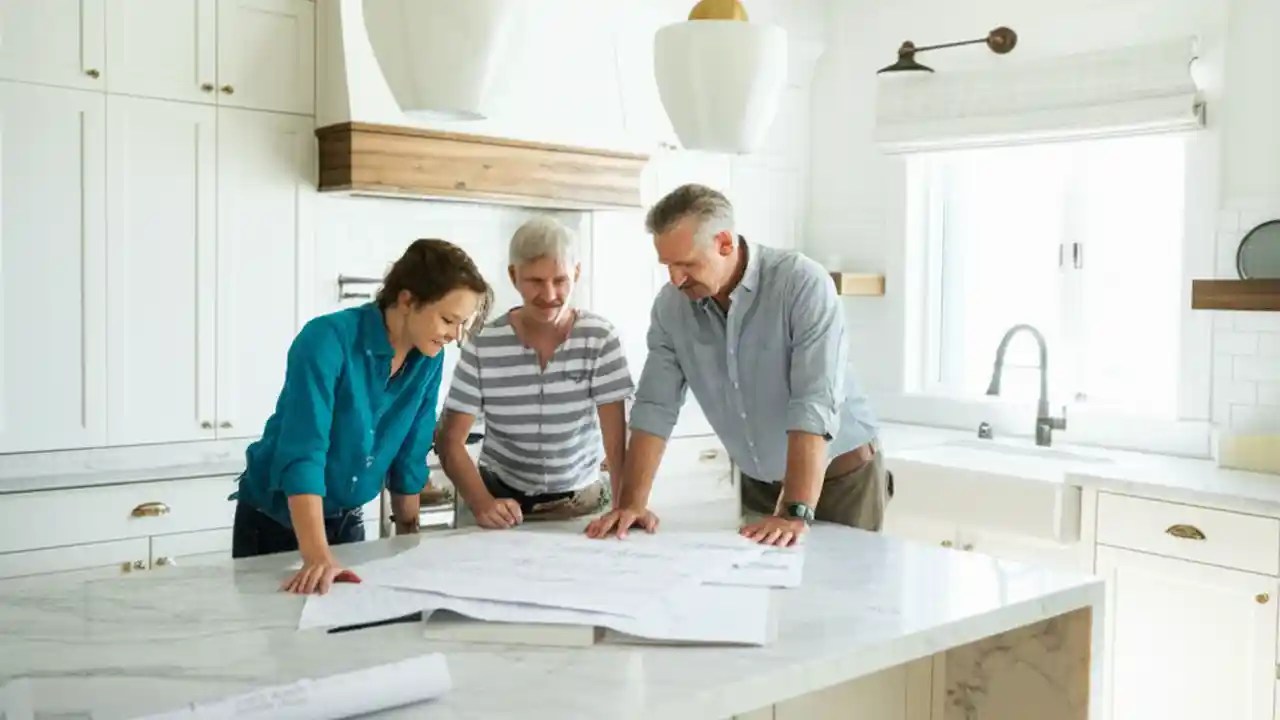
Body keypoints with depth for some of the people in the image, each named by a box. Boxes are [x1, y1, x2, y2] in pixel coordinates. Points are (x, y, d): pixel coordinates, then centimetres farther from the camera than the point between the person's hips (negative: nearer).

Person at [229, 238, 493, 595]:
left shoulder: (428, 359, -8)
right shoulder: (328, 339, -25)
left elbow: (409, 457, 1)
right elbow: (303, 452, -32)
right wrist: (317, 557, -41)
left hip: (347, 522, 5)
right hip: (275, 520, -5)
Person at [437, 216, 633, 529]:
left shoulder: (599, 338, -9)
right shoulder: (483, 346, -8)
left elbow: (616, 434, -12)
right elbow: (451, 441, -6)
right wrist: (482, 503, -23)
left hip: (581, 500, 0)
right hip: (501, 494, 1)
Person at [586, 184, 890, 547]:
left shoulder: (803, 284, -24)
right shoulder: (671, 304, -8)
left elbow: (814, 407, -30)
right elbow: (655, 407, -7)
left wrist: (796, 513, -37)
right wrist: (632, 503, -17)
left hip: (841, 477, -4)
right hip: (760, 485, 4)